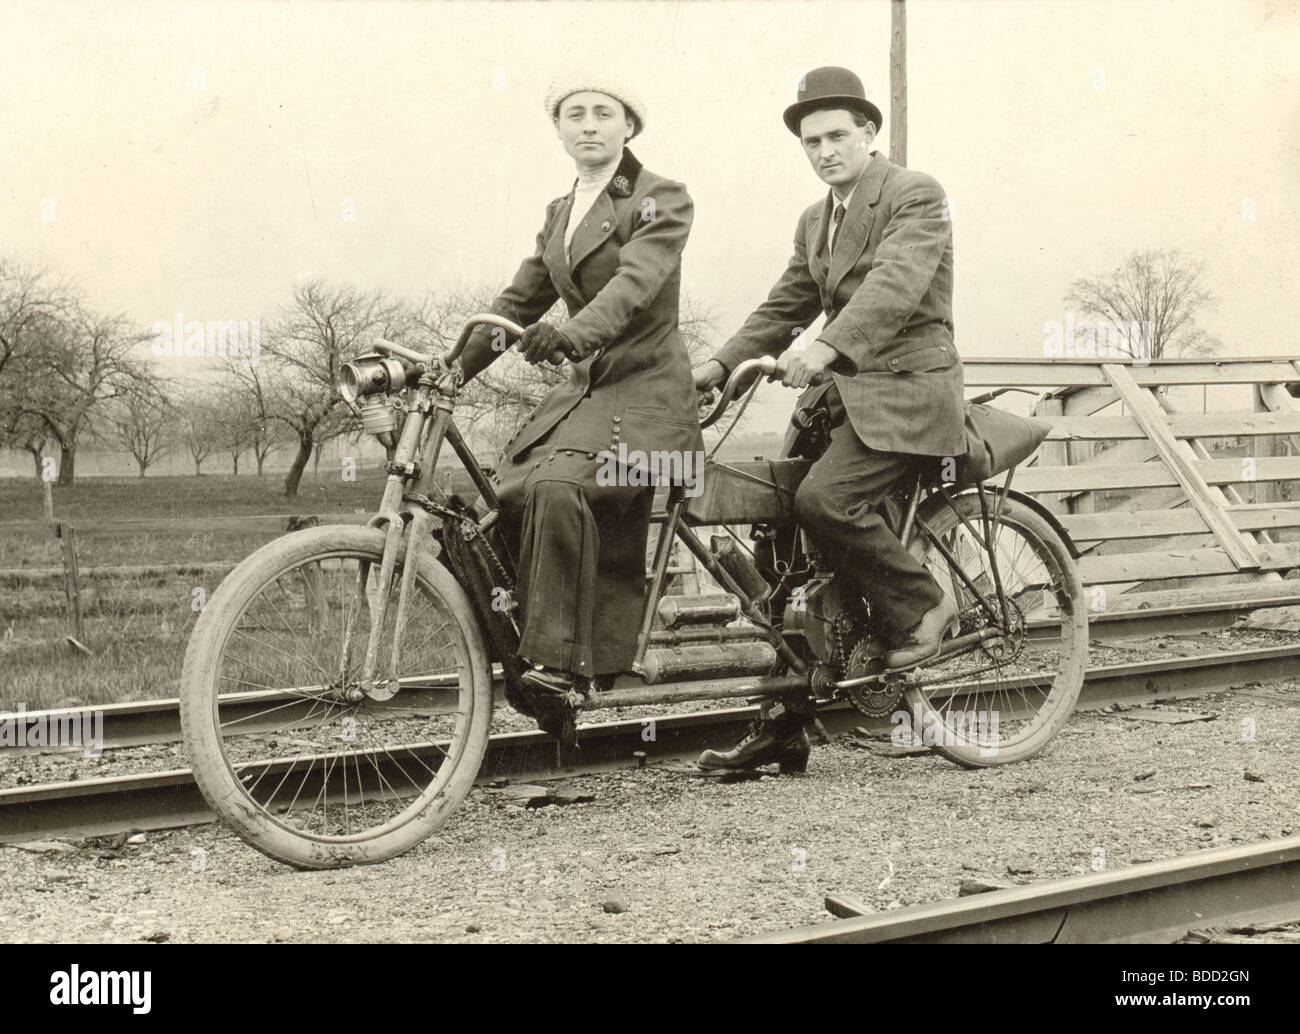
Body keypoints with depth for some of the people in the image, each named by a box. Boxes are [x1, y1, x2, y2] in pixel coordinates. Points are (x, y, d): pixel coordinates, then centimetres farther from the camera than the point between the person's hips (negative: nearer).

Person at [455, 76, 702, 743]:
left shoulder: (661, 200, -4)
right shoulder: (560, 213, 19)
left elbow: (635, 282, -22)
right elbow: (520, 301, 19)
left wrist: (570, 333, -40)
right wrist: (450, 369, 8)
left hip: (645, 390, -7)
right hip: (584, 387, 7)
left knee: (559, 485, -32)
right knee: (509, 492, -17)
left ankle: (561, 664, -29)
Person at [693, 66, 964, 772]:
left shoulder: (915, 196, -8)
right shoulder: (816, 221, 18)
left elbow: (894, 283, -25)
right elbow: (784, 307, 21)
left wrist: (824, 347, -40)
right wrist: (721, 363, 4)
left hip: (906, 391, -8)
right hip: (840, 394, 8)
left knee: (823, 500, -29)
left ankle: (919, 606, -4)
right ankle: (786, 723, 8)